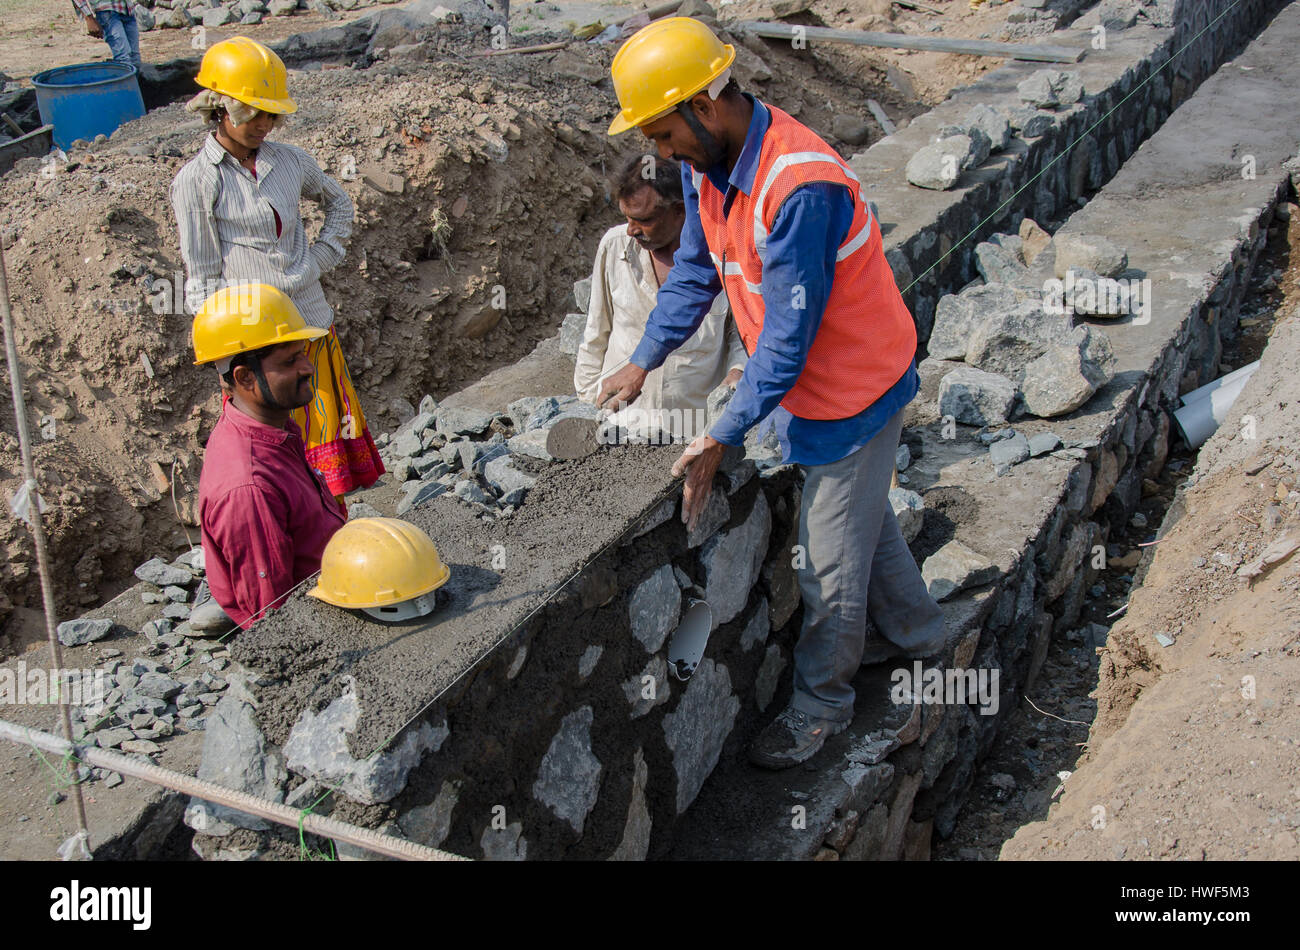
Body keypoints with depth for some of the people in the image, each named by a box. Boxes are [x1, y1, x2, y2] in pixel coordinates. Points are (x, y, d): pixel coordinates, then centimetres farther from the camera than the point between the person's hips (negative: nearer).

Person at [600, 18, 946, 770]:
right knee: (866, 518, 27)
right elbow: (696, 271, 7)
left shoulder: (801, 189, -35)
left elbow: (789, 336, -31)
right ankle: (919, 632, 50)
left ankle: (823, 704, 28)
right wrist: (642, 364, 0)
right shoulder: (709, 164, -6)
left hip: (854, 394, -9)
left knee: (833, 562, 7)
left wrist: (722, 438, -26)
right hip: (808, 383, 9)